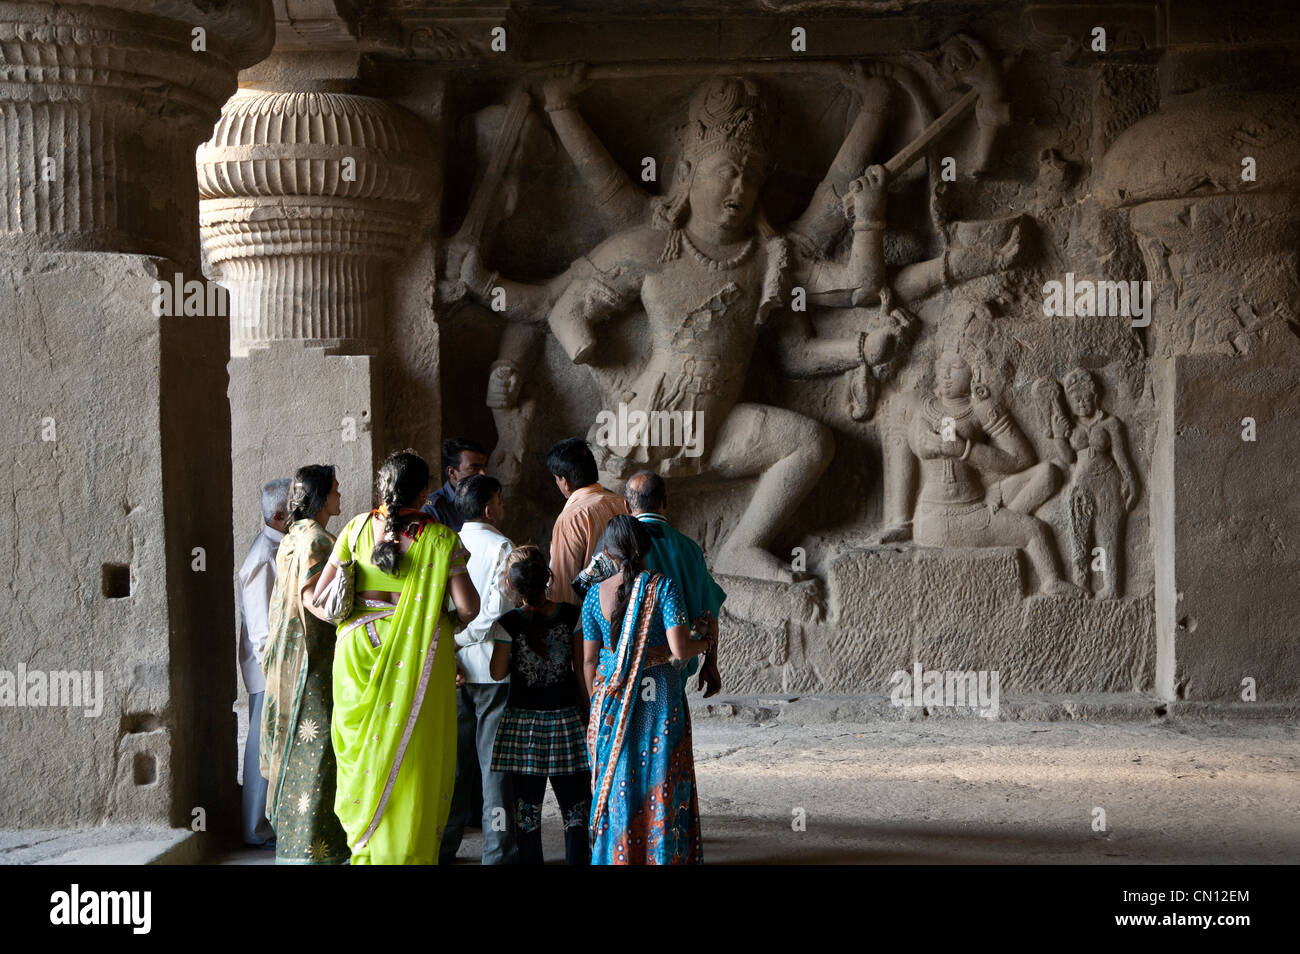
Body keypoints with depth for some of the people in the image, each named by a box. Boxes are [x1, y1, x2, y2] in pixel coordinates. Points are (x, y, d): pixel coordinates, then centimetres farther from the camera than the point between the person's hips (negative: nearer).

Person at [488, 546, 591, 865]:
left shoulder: (508, 624, -9)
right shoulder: (572, 616, -6)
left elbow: (498, 672, -1)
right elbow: (582, 668, -1)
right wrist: (589, 708, 8)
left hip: (524, 722, -1)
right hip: (566, 718, 1)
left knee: (527, 810, 7)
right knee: (575, 808, 7)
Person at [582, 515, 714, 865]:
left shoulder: (596, 594, -1)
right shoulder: (663, 586, -10)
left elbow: (589, 660, 3)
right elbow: (680, 649, -17)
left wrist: (595, 704, 15)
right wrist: (705, 643, 4)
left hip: (610, 699, 2)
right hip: (659, 695, -2)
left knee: (615, 786, 10)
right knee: (661, 783, 6)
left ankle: (614, 855, 13)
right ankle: (663, 856, 8)